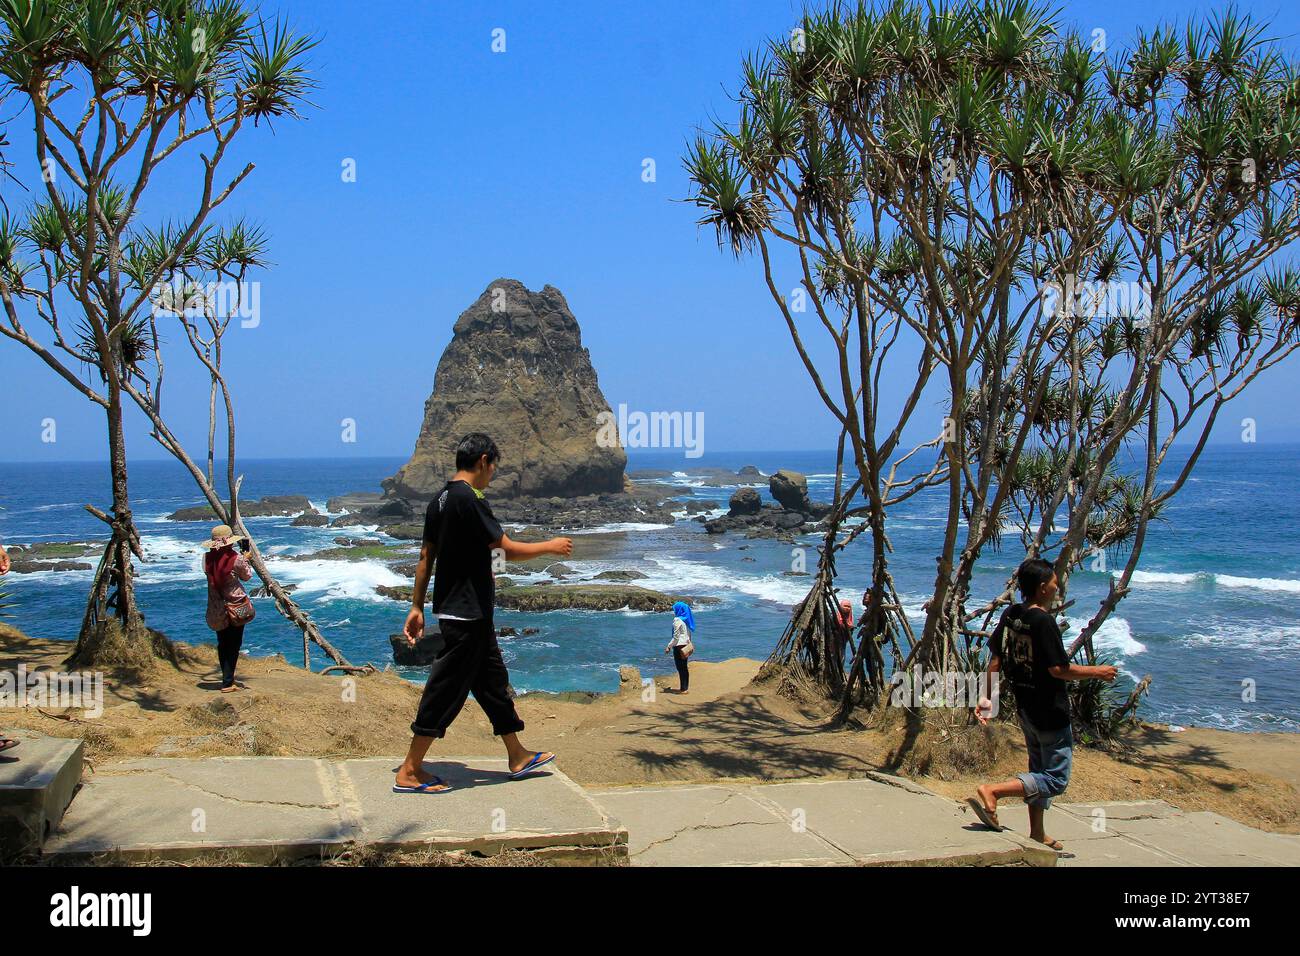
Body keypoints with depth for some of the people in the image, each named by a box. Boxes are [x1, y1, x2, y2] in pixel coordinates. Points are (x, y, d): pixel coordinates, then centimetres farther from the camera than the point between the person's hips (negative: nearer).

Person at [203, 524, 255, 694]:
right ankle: (227, 683, 1)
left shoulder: (208, 558, -5)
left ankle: (228, 679, 25)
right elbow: (247, 576, 0)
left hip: (216, 609, 5)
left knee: (222, 644, 16)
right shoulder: (236, 559, -17)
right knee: (234, 644, 3)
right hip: (235, 607, -5)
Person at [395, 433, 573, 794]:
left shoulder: (440, 501, 9)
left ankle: (518, 757, 29)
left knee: (493, 680, 18)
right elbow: (510, 550, -18)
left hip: (461, 611, 10)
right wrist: (551, 546, -2)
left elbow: (425, 557, 12)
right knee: (445, 690, -4)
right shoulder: (470, 501, -19)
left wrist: (417, 607, 16)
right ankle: (409, 773, 2)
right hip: (468, 613, -10)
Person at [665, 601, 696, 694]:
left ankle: (684, 689, -2)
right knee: (684, 668, 14)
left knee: (681, 668, -3)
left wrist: (669, 647, -11)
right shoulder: (686, 620, 11)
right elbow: (690, 634, 14)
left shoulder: (677, 620, -14)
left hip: (679, 646, -9)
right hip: (686, 646, 9)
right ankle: (685, 688, 20)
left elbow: (676, 637, -16)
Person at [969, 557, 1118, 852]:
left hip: (1025, 707, 9)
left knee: (1039, 769, 21)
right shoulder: (1044, 621, -21)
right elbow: (1058, 669, -22)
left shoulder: (1010, 614, 3)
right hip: (1050, 711, -9)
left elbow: (995, 659, 6)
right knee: (1056, 779, -1)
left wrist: (987, 697, 11)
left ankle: (1037, 834, 29)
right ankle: (992, 791, -15)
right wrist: (1097, 672, -8)